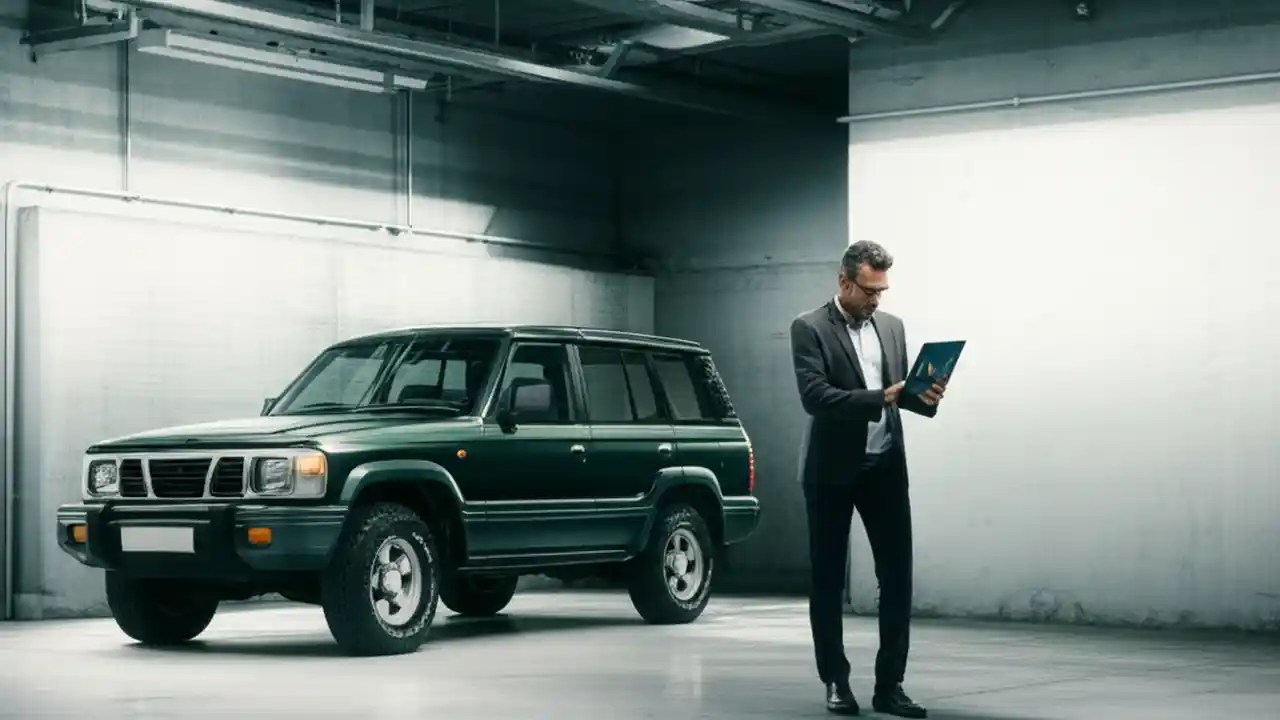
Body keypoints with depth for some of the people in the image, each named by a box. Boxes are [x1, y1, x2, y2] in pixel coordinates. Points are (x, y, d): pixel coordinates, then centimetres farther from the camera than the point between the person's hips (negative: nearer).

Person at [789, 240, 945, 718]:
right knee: (828, 578, 5)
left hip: (885, 466, 4)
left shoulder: (892, 326, 10)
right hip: (833, 470, -4)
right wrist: (879, 398, -28)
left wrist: (924, 396, -8)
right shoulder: (810, 328, -7)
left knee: (897, 574, -1)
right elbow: (814, 396, -19)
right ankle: (836, 681, 15)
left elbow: (898, 391, 15)